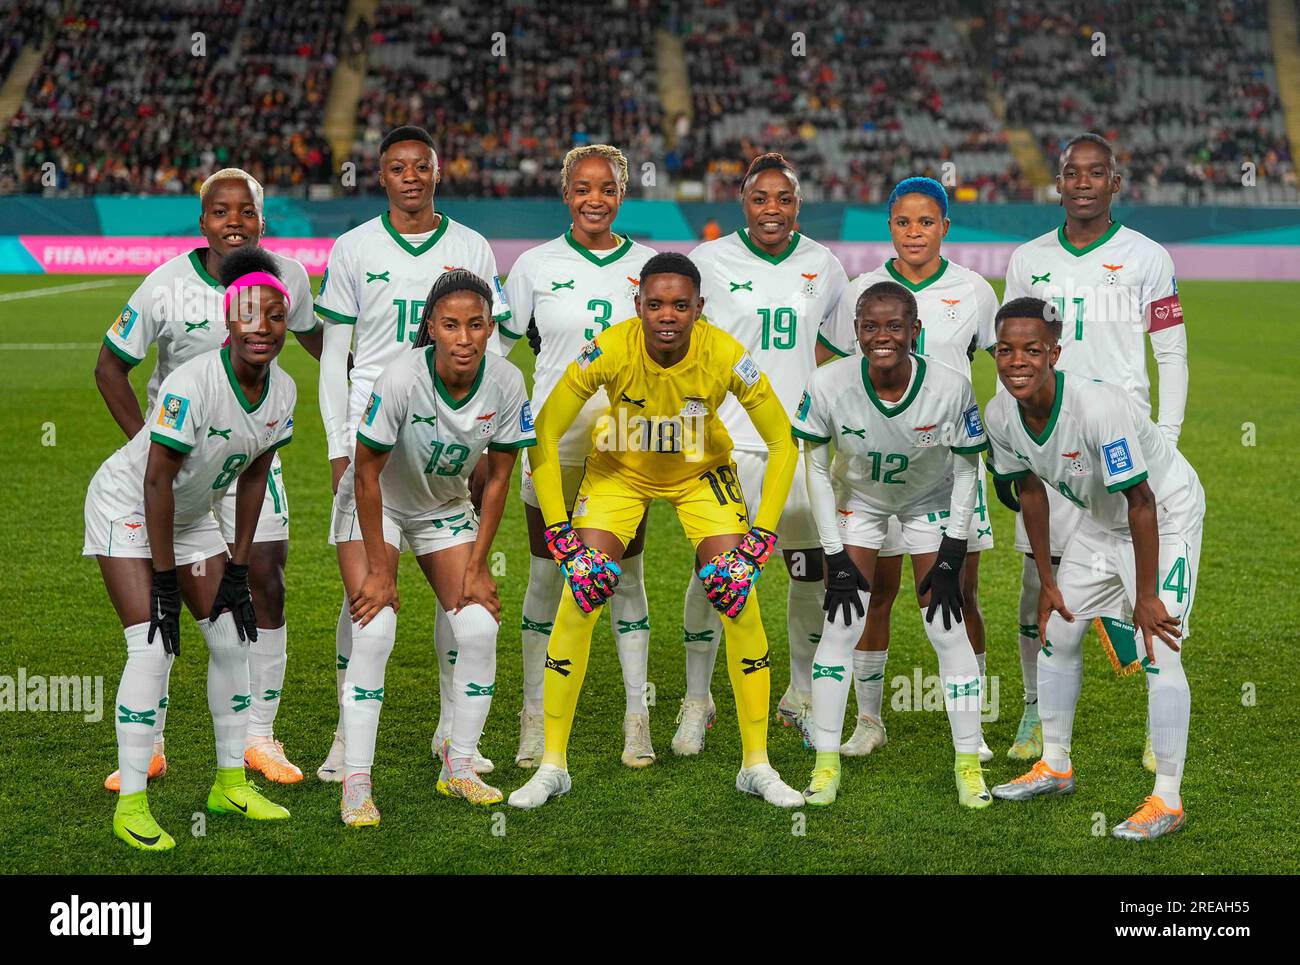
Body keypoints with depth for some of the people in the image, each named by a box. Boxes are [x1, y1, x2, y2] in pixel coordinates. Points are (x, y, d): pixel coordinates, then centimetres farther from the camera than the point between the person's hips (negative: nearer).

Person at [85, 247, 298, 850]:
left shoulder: (283, 391, -11)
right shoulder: (191, 384, -32)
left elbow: (253, 477, 0)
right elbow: (156, 482, -26)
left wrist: (238, 569, 0)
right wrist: (165, 580, -22)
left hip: (192, 515, 7)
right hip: (126, 506, -7)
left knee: (233, 637, 5)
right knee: (154, 646, -17)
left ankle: (231, 783, 19)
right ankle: (130, 805, -9)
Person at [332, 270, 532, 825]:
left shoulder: (505, 384, -21)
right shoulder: (401, 381, -32)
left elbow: (498, 477, -8)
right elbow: (367, 474, -22)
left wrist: (476, 565, -8)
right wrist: (379, 569, -19)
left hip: (446, 509, 4)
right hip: (374, 506, -4)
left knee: (479, 626, -10)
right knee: (374, 629, -19)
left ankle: (459, 768, 8)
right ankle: (356, 784, -12)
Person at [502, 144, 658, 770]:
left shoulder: (648, 265, 4)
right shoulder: (536, 265, 1)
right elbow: (491, 346, 7)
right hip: (553, 442, 0)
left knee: (626, 577, 4)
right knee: (546, 577, 4)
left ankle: (637, 719, 12)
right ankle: (535, 718, 14)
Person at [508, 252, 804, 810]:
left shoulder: (725, 355, -28)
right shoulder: (610, 351, -29)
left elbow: (782, 441, -16)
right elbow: (545, 432, -18)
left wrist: (763, 532, -20)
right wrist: (557, 525, -21)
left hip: (702, 472, 0)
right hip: (619, 470, 0)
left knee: (737, 590, -13)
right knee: (582, 587, -14)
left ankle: (757, 766, 1)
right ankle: (552, 766, -1)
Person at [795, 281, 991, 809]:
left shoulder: (950, 387, -29)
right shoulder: (828, 385, -29)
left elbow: (966, 471, -14)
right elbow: (816, 469, -14)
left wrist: (950, 559, -15)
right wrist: (836, 557, -14)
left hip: (931, 502, 0)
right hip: (856, 500, 1)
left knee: (947, 628, -5)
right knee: (840, 626, -5)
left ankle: (969, 763, 7)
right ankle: (826, 762, 6)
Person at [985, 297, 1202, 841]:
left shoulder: (1098, 408, -37)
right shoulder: (1001, 415, -15)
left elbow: (1141, 502, -30)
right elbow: (1030, 490, 2)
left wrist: (1145, 596, -26)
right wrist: (1047, 581, 5)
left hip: (1168, 514, -7)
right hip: (1100, 518, 7)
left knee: (1158, 651, -15)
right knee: (1056, 632, 10)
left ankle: (1167, 801, -5)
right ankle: (1055, 767, 28)